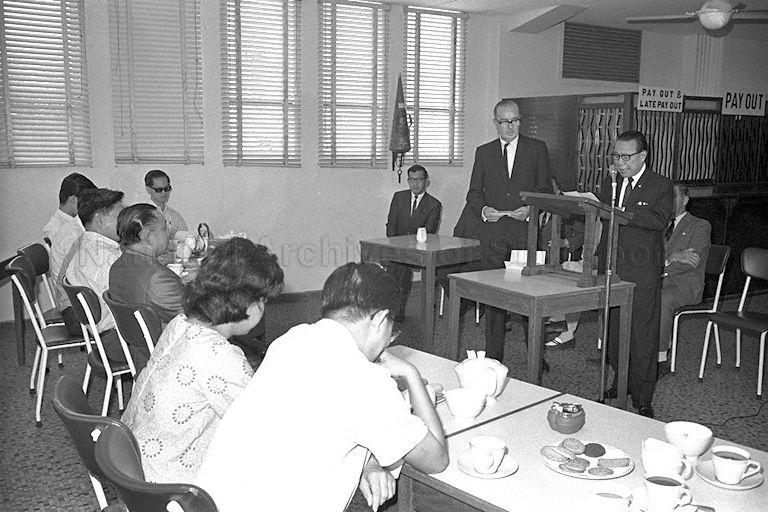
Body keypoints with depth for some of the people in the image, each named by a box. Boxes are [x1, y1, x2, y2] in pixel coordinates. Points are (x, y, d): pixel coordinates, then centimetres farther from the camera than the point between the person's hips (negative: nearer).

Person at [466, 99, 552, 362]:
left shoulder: (537, 149, 9)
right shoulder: (483, 152, 14)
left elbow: (545, 189, 7)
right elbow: (473, 192, 12)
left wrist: (530, 209, -11)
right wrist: (483, 209, -7)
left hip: (526, 231, -1)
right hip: (493, 232, 2)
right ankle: (493, 355, 12)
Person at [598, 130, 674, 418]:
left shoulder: (661, 187, -2)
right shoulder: (609, 183, 14)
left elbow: (660, 220, -20)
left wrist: (621, 213, -30)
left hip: (643, 277, -5)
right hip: (611, 270, 5)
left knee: (643, 338, 0)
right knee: (612, 332, 12)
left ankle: (642, 399, 10)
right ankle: (621, 382, 30)